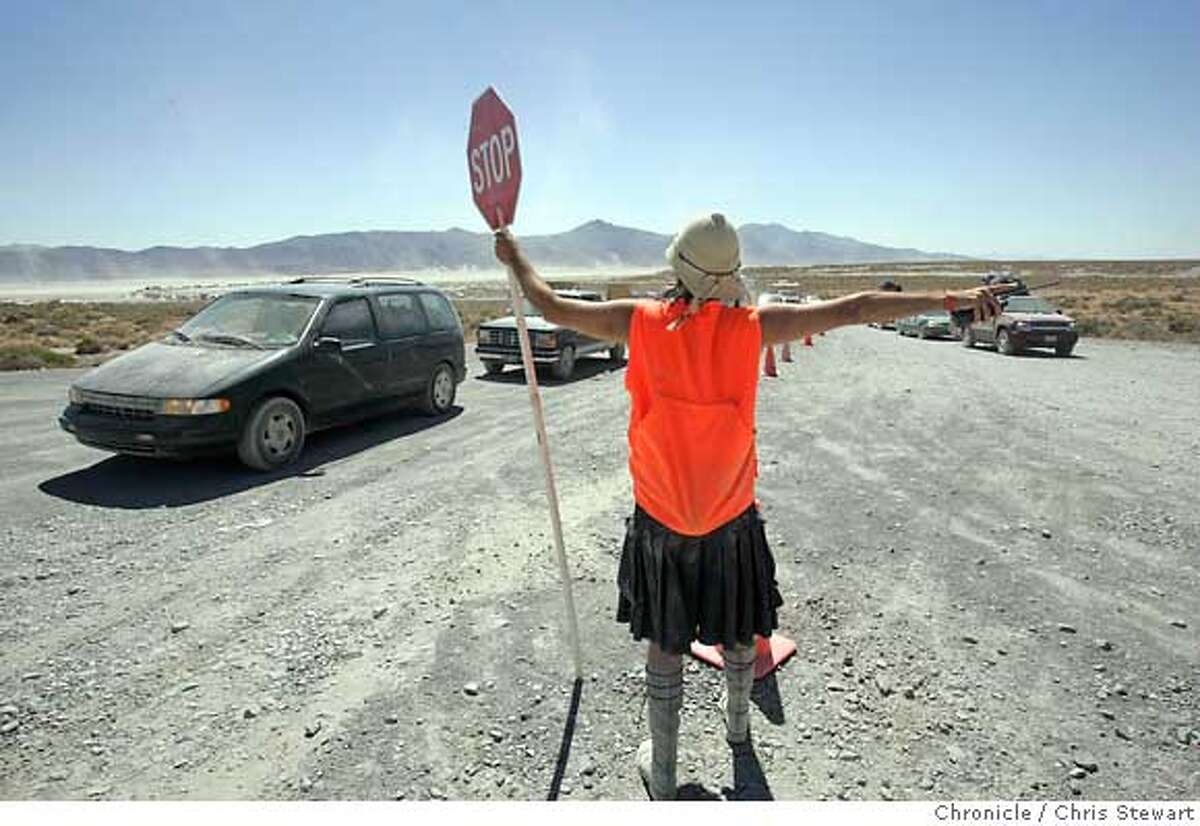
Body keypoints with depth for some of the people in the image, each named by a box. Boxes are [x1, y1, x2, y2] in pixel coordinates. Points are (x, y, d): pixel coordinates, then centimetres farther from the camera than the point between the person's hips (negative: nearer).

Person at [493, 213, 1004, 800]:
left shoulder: (640, 321, -12)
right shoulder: (752, 326, -12)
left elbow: (552, 306, -1)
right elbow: (853, 309, -9)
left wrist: (513, 256, 16)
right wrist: (950, 298, -2)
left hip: (659, 523, 0)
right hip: (733, 521, 1)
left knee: (664, 650, 15)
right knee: (739, 635, 24)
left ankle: (662, 776, 31)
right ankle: (738, 729, 50)